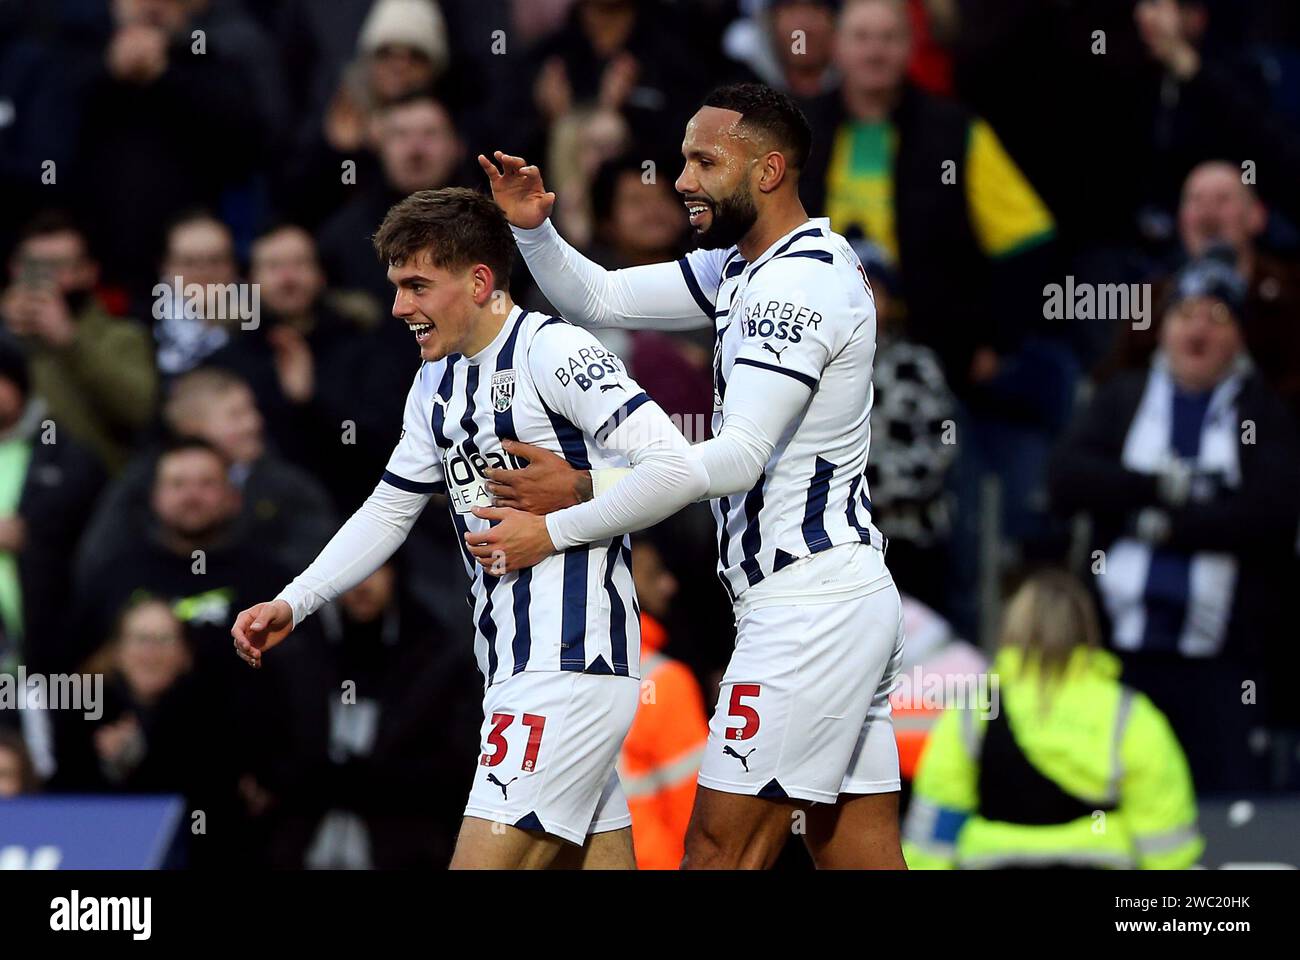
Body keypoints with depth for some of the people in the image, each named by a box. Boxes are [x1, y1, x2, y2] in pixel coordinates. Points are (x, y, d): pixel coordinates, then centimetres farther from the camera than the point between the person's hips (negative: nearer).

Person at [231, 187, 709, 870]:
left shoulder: (552, 351, -11)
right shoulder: (436, 383, 16)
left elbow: (677, 470, -19)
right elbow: (388, 510, 26)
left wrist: (553, 531, -15)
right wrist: (291, 605, 16)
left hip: (571, 666, -9)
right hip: (513, 668, 9)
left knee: (485, 859, -15)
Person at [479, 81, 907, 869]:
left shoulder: (800, 283, -15)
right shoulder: (743, 266, 16)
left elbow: (742, 455, -23)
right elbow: (601, 299, 20)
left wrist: (586, 488, -23)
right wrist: (533, 229, 1)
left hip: (809, 609, -10)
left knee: (721, 852, -11)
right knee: (858, 856, 7)